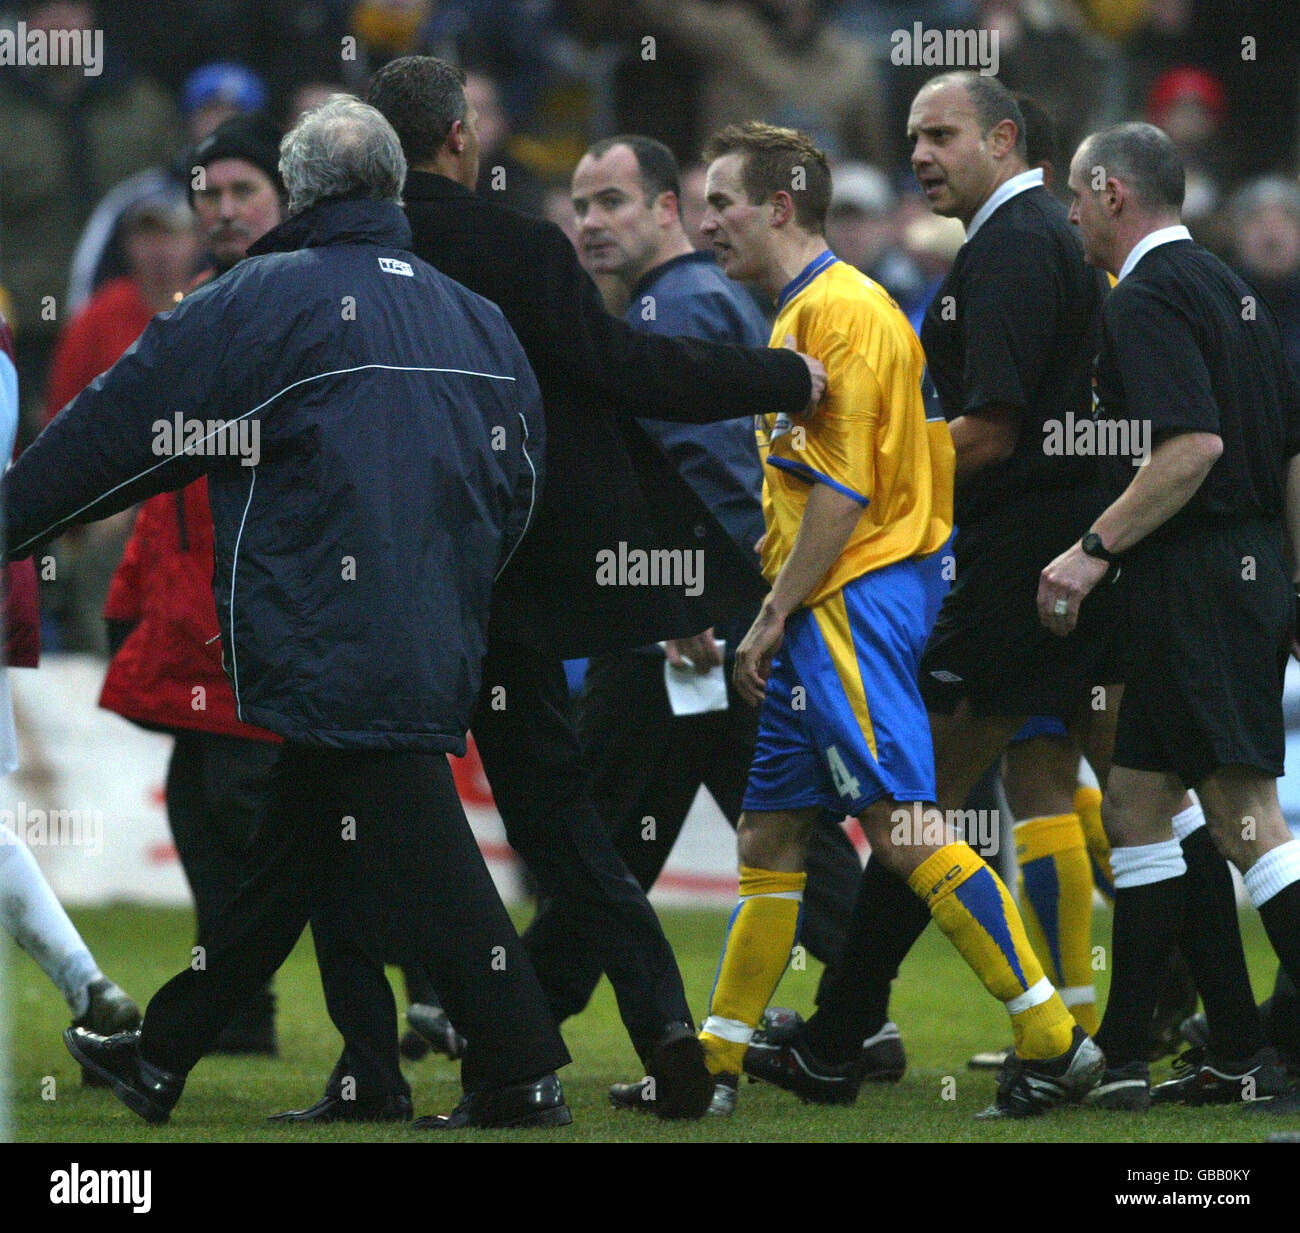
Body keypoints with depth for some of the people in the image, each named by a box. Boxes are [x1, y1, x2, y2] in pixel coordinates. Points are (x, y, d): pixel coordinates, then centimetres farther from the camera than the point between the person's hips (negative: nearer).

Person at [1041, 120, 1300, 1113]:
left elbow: (1195, 444, -24)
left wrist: (1096, 549, -20)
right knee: (1137, 804, 13)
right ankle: (1125, 1052, 16)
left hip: (1194, 583, -10)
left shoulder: (1150, 297, -12)